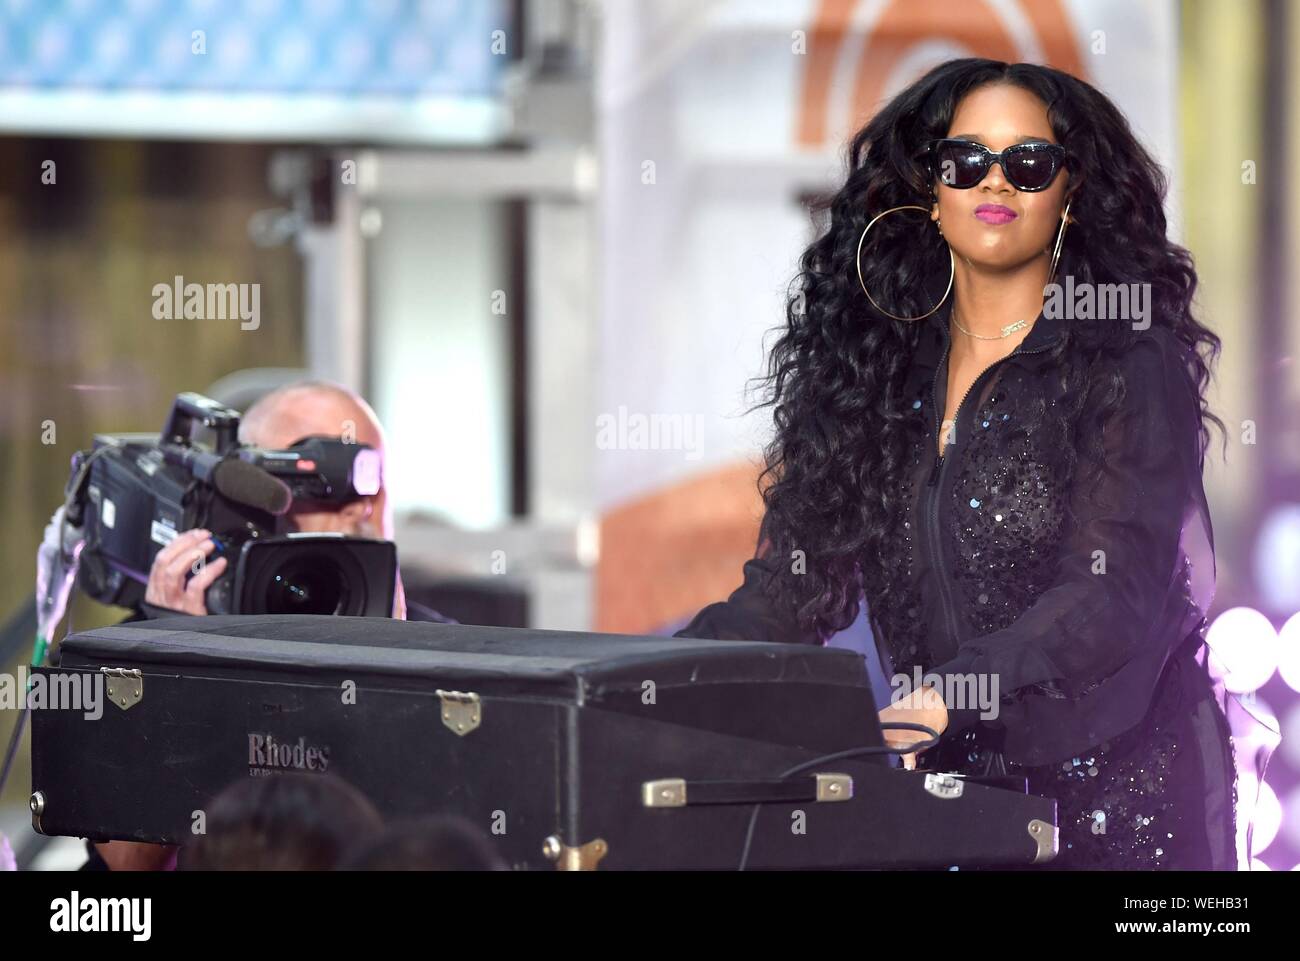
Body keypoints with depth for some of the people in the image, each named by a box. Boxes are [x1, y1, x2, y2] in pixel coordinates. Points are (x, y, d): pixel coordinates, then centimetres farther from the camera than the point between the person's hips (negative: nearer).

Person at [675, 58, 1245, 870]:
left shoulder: (1131, 365, -7)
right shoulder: (877, 361, 9)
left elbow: (1111, 597, -19)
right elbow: (793, 586, 6)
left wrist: (943, 699, -33)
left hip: (1116, 793, -4)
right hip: (950, 781, 4)